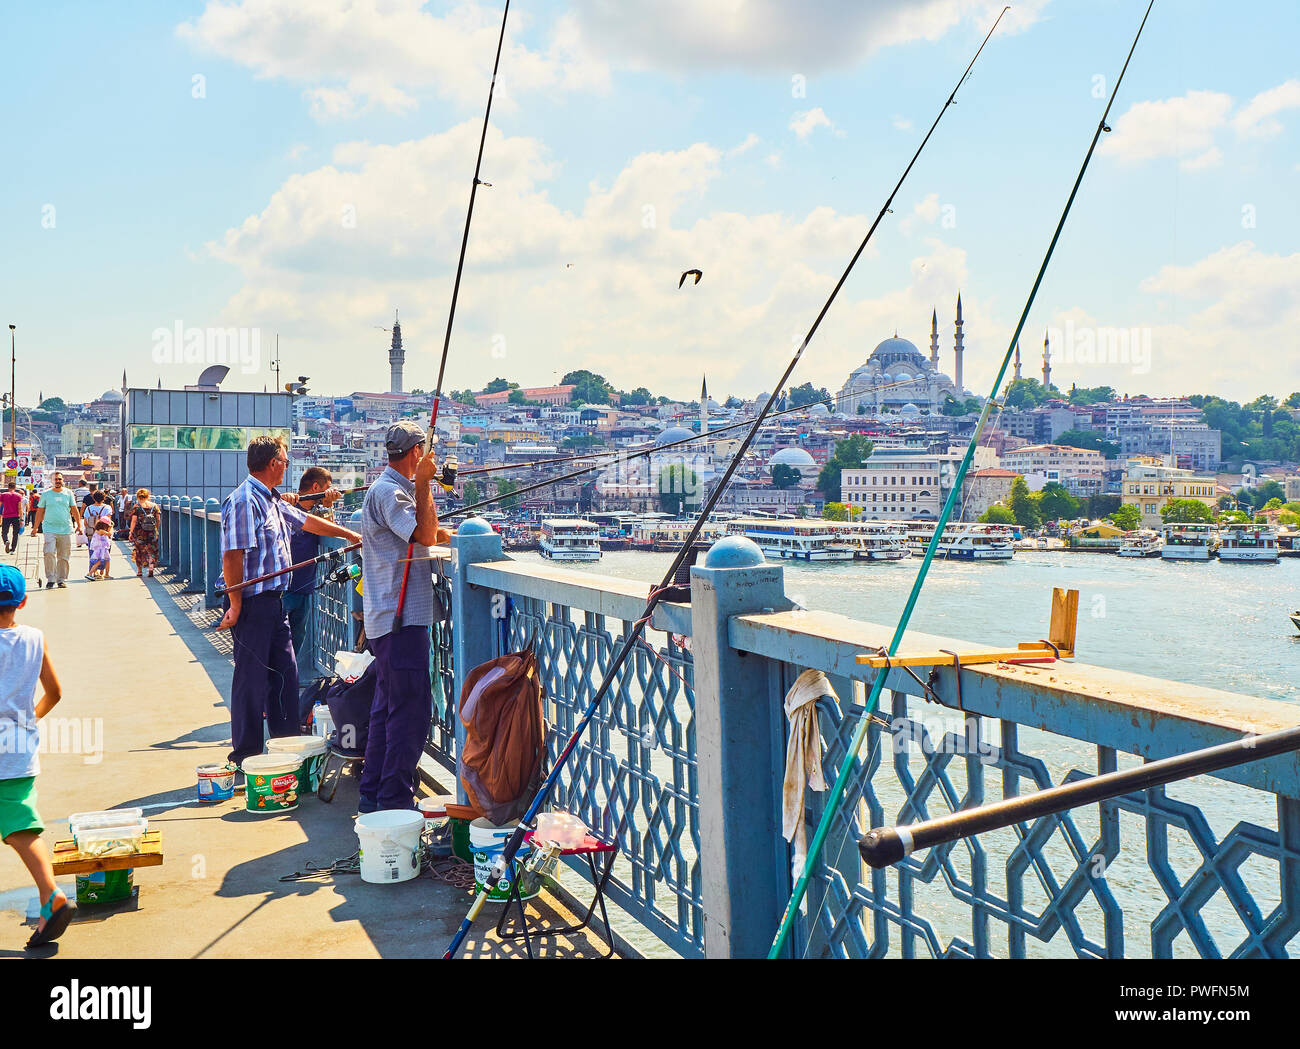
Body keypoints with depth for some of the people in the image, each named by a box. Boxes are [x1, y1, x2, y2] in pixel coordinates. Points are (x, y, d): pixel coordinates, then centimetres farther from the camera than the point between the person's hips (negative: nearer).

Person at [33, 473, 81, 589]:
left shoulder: (68, 493, 8)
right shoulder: (46, 494, 6)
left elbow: (74, 510, 11)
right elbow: (40, 511, 10)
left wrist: (79, 525, 5)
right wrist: (36, 527, 9)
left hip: (66, 530, 1)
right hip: (50, 528, -1)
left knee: (64, 556, 3)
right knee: (49, 553, -16)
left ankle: (61, 580, 13)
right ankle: (50, 579, -8)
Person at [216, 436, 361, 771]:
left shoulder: (274, 501, 14)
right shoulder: (244, 500, -16)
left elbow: (307, 521, 29)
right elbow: (232, 556, -20)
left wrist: (349, 534, 34)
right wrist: (235, 605, -22)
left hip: (274, 600, 10)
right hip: (251, 602, -9)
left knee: (285, 673, 13)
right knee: (251, 678, -2)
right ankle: (246, 756, 8)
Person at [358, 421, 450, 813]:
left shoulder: (392, 489, 20)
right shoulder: (388, 491, -13)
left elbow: (425, 533, 29)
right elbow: (425, 536, -23)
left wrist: (451, 534, 14)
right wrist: (424, 484, -16)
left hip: (391, 618, 11)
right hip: (400, 619, -11)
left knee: (389, 707, 15)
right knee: (412, 707, -8)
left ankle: (373, 795, 22)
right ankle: (394, 801, -3)